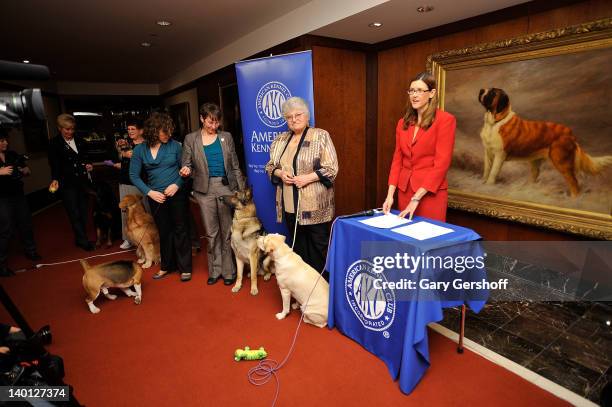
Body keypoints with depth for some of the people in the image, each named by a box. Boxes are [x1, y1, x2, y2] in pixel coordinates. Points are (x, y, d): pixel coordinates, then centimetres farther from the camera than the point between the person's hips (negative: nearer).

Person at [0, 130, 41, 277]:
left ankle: (30, 251, 32)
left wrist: (25, 170, -5)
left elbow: (27, 170, 17)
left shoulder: (13, 155, 9)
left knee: (25, 223, 14)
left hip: (18, 195, 5)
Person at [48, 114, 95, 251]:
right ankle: (83, 240, 8)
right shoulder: (55, 144, -4)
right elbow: (54, 165, -8)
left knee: (84, 212, 9)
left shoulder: (79, 142, 10)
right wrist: (55, 180, -22)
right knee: (74, 213, -1)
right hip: (67, 184, -5)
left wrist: (88, 165, 0)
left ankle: (81, 238, 22)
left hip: (82, 182, 5)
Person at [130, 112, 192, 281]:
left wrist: (177, 184, -16)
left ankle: (185, 267, 15)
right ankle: (166, 266, 31)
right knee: (164, 232, 15)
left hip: (177, 194, -2)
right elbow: (134, 175, 0)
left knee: (180, 230, 3)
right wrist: (149, 192, -11)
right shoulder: (140, 150, -2)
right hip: (156, 197, 2)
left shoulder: (174, 145, -6)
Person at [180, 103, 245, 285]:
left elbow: (235, 165, 8)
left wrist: (242, 189, 4)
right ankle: (215, 270, 23)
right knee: (211, 233, 8)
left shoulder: (226, 137, 7)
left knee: (227, 232, 3)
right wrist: (187, 170, -15)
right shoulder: (190, 139, 5)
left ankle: (228, 271, 16)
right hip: (205, 190, 0)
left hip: (227, 187, 0)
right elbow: (186, 165, 9)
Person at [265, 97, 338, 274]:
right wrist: (280, 173, -5)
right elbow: (270, 166, 16)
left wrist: (308, 178, -20)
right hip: (290, 204, 5)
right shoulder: (281, 139, 12)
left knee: (319, 244, 3)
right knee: (298, 245, 15)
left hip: (315, 204, -5)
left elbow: (331, 168, -9)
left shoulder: (321, 136, -4)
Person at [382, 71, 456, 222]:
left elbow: (441, 164, -14)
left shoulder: (445, 120, -8)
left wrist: (416, 198, -18)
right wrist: (390, 194, -4)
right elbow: (397, 159, 7)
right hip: (404, 189, 5)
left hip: (430, 192, -5)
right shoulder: (403, 122, 9)